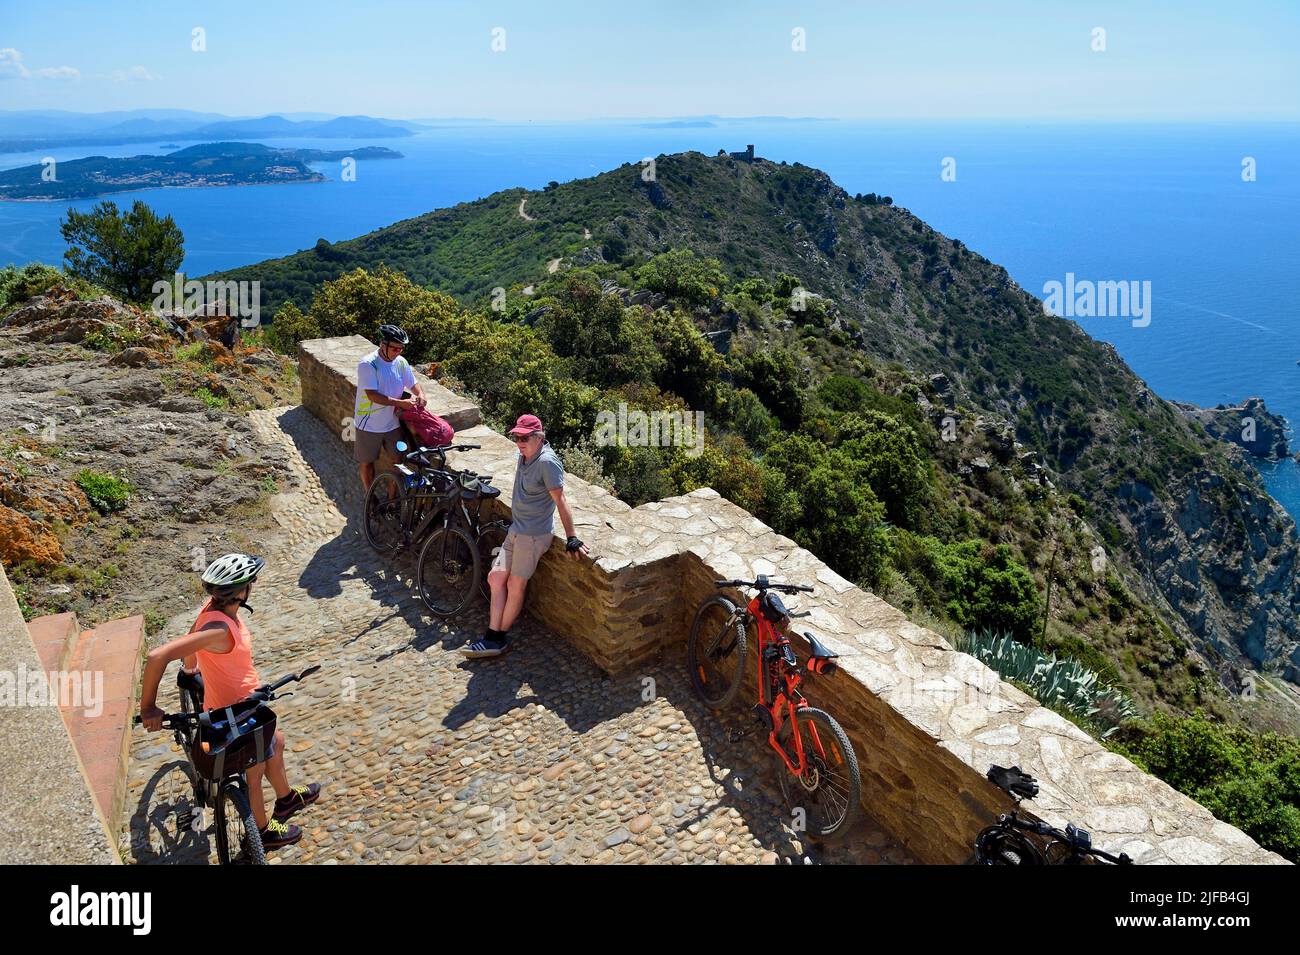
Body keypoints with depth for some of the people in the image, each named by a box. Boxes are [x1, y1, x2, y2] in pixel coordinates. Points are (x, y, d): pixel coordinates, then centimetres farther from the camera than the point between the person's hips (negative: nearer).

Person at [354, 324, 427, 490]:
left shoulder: (401, 362, -3)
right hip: (369, 425, -5)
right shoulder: (367, 364, -21)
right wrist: (400, 403, -30)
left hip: (392, 423, 5)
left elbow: (413, 383, 12)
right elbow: (372, 395, -26)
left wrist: (420, 394, -11)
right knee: (366, 462, 11)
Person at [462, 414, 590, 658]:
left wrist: (572, 539, -21)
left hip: (533, 534, -9)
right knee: (496, 577, 6)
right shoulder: (524, 456, 6)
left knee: (515, 585, 1)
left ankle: (499, 638, 14)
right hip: (516, 529, 9)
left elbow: (560, 501, -21)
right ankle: (493, 637, 9)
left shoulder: (547, 461, -20)